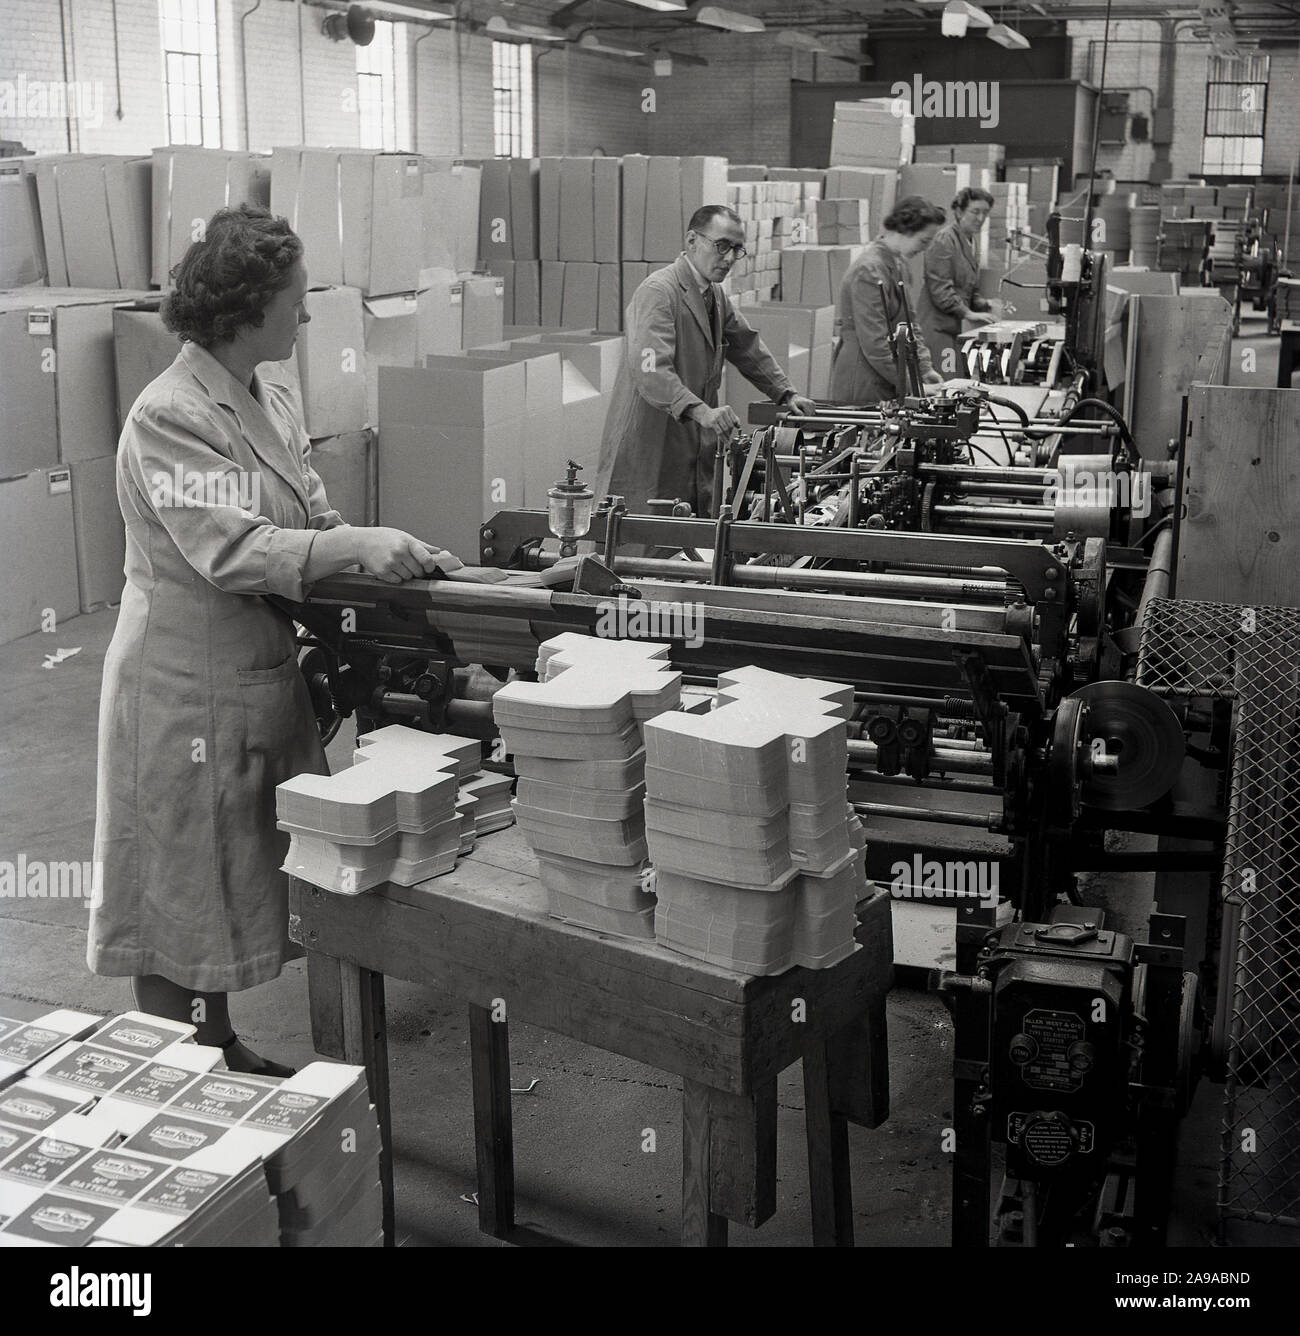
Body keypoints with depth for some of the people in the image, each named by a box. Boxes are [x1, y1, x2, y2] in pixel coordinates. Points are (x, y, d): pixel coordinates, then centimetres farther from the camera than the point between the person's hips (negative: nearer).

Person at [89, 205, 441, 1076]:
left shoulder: (272, 403, 9)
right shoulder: (170, 417, -19)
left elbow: (308, 522, 9)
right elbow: (231, 549, -28)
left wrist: (384, 554, -6)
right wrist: (359, 546, -35)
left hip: (262, 670, 9)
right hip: (190, 686, -9)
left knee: (233, 882, 18)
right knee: (181, 889, 4)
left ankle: (220, 1052, 33)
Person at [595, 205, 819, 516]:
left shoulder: (716, 295, 16)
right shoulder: (658, 292, -15)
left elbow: (748, 347, 30)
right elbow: (651, 371, -28)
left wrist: (786, 394, 22)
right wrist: (701, 411, -39)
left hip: (694, 452, 9)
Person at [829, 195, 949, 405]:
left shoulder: (898, 263, 12)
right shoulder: (869, 271, -19)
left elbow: (910, 322, 19)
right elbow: (874, 344, -22)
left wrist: (925, 368, 7)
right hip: (864, 387, -9)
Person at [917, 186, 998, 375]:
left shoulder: (969, 241, 18)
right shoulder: (945, 240, -10)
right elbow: (939, 289, -16)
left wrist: (987, 306, 7)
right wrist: (968, 314, -16)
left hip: (953, 328, 9)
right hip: (936, 328, -9)